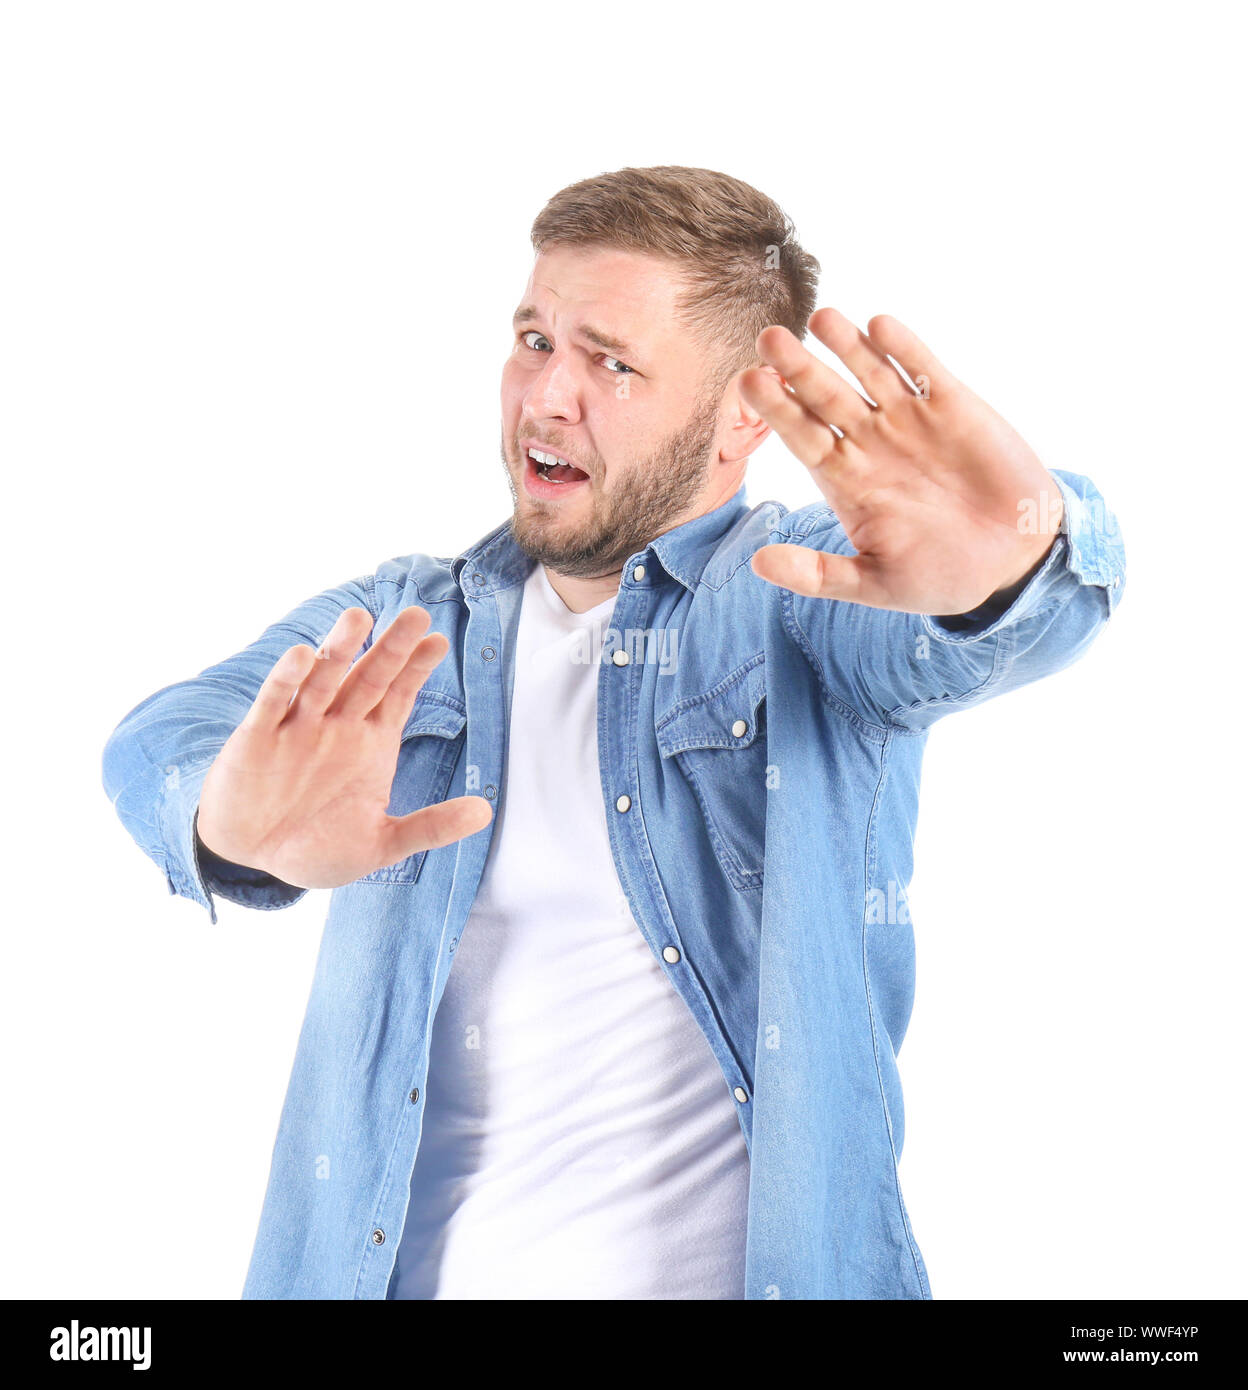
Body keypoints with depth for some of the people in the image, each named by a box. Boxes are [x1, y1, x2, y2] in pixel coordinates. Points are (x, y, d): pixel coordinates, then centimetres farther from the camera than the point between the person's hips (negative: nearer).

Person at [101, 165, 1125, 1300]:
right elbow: (171, 733, -10)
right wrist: (236, 825, -34)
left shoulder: (806, 596, -6)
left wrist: (1013, 558, -49)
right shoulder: (394, 625, 5)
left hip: (737, 1266, -2)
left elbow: (975, 637, -25)